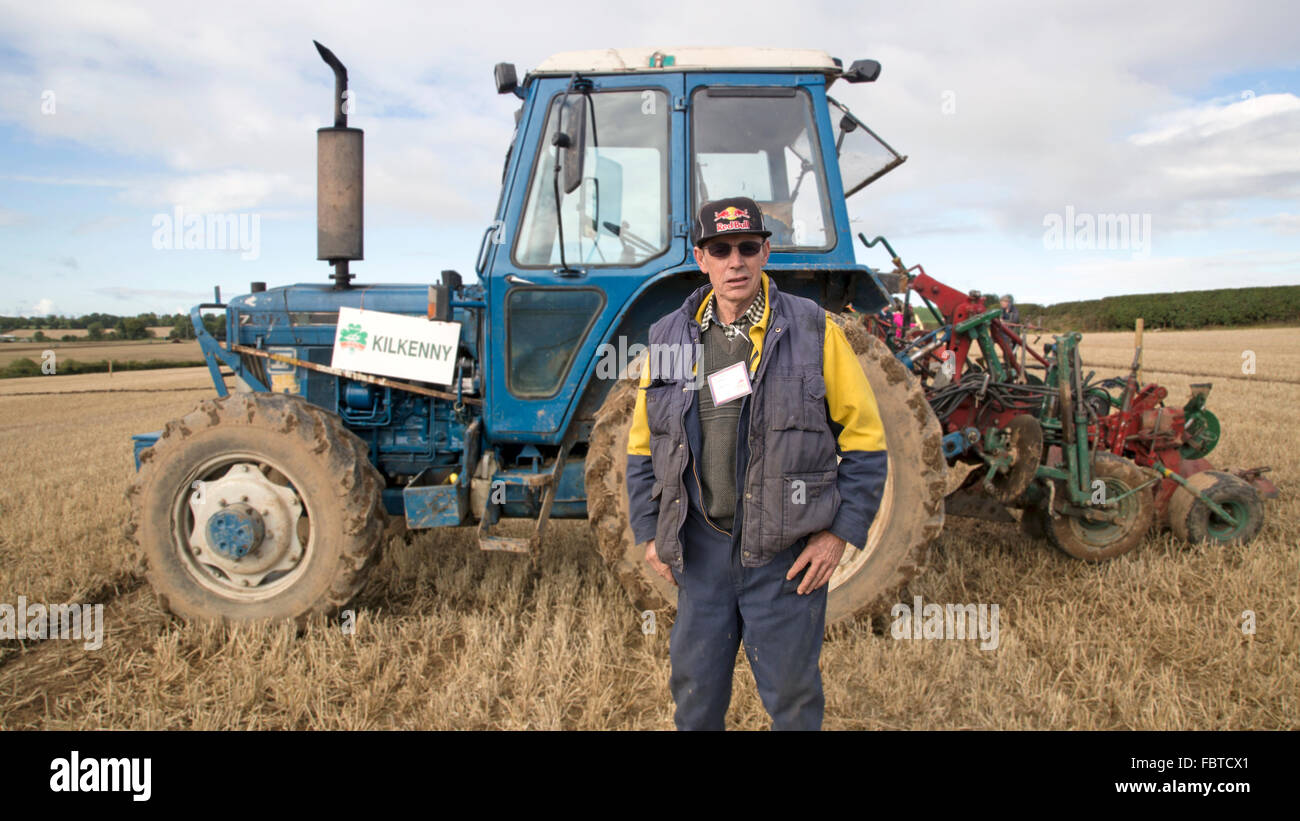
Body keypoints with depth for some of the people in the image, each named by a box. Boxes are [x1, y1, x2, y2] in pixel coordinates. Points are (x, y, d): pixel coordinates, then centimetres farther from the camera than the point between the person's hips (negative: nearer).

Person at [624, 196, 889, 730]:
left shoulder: (812, 331, -6)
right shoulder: (669, 339, 3)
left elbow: (865, 440, -3)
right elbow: (643, 448, 12)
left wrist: (839, 533, -8)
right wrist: (650, 534, 7)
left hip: (787, 552, -3)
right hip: (701, 546, 3)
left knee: (790, 691, 11)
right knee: (695, 685, 18)